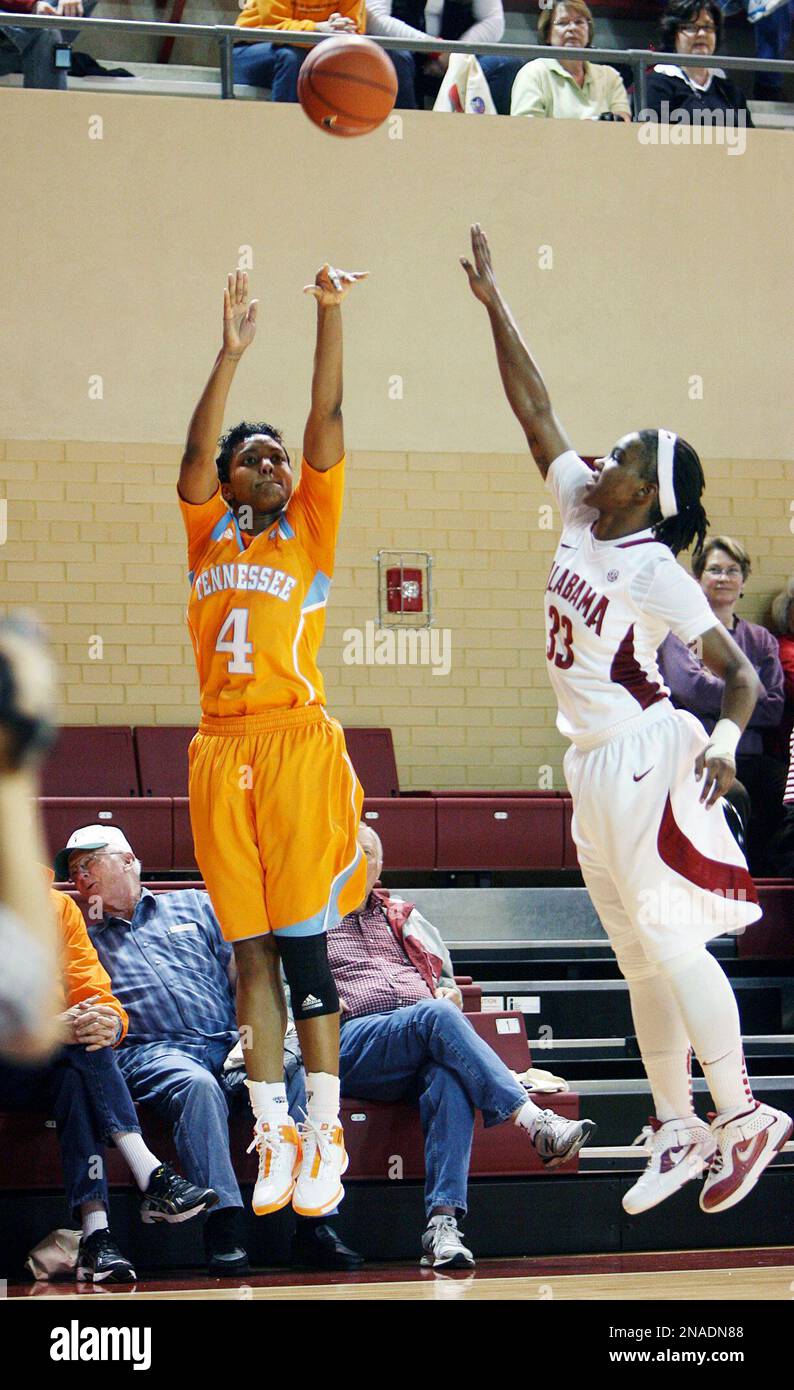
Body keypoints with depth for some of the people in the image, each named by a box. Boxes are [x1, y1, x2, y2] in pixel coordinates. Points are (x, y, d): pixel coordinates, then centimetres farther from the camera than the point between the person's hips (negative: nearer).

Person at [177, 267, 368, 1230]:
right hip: (223, 754, 3)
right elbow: (196, 452, 0)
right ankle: (271, 1133, 8)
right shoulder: (209, 536, 15)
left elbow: (327, 424, 0)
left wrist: (331, 317, -8)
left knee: (303, 948, -4)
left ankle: (324, 1135, 1)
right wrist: (231, 353, -8)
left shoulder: (309, 534, 9)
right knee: (251, 955, 4)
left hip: (299, 749, -3)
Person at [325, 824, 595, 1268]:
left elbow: (445, 977, 36)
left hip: (429, 1043, 3)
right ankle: (535, 1123, -47)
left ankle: (443, 1223, -51)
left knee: (450, 1081, -36)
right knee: (435, 1016, -35)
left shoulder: (402, 917, 34)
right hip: (354, 1040, -3)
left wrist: (449, 993, 13)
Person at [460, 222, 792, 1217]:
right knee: (640, 958, 9)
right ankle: (679, 1129, 13)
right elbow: (533, 409, 10)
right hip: (595, 766, 8)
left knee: (667, 938, -11)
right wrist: (493, 307, 9)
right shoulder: (581, 516, 6)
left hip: (647, 760, -8)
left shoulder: (658, 573, -13)